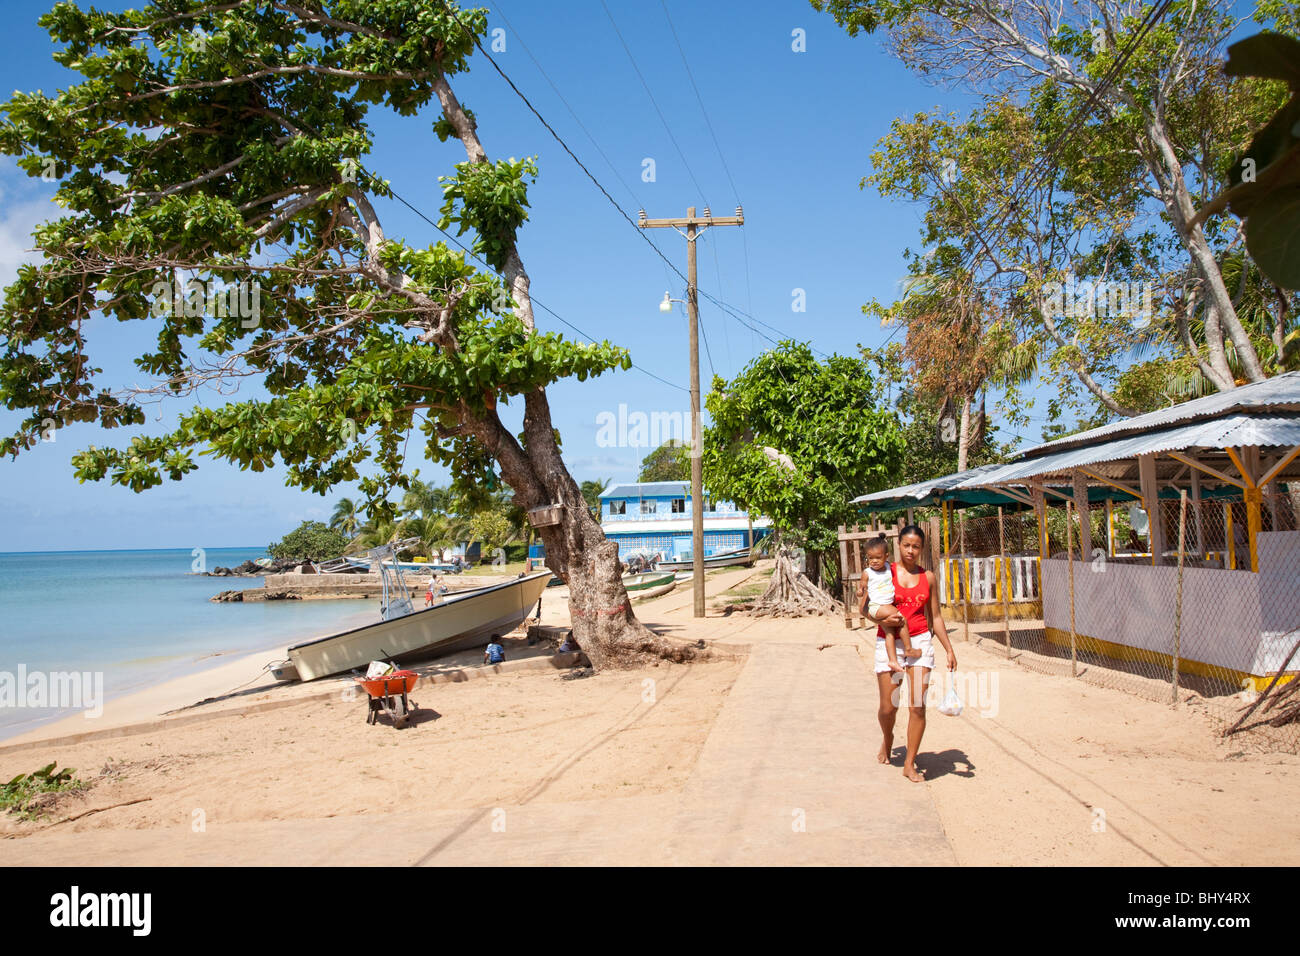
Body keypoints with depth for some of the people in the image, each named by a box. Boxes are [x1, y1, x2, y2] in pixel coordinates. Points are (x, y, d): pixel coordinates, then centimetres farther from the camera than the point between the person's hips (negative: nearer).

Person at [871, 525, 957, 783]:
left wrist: (949, 649, 11)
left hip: (920, 642, 1)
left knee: (917, 706, -7)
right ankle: (888, 739, 37)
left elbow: (935, 616, 15)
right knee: (888, 707, 3)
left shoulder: (927, 577, 9)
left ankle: (909, 764, 5)